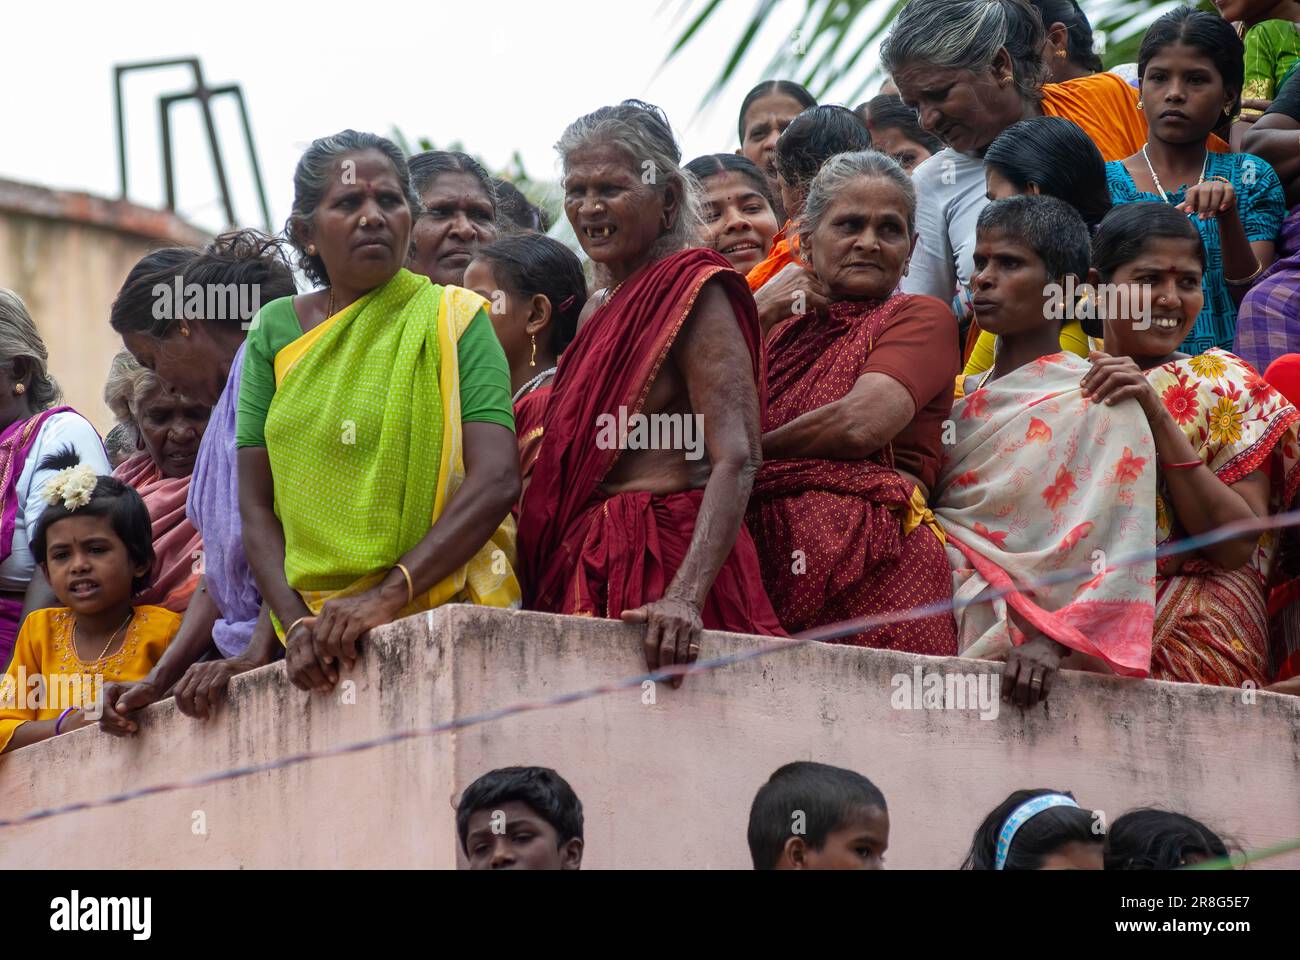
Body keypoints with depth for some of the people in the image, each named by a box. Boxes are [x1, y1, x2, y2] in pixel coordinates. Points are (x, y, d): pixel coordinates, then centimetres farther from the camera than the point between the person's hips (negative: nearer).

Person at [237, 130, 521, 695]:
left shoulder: (451, 317, 3)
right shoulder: (276, 331, 11)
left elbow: (495, 480, -9)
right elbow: (256, 506, 8)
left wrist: (388, 595, -19)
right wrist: (297, 624, -9)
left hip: (440, 612, -2)